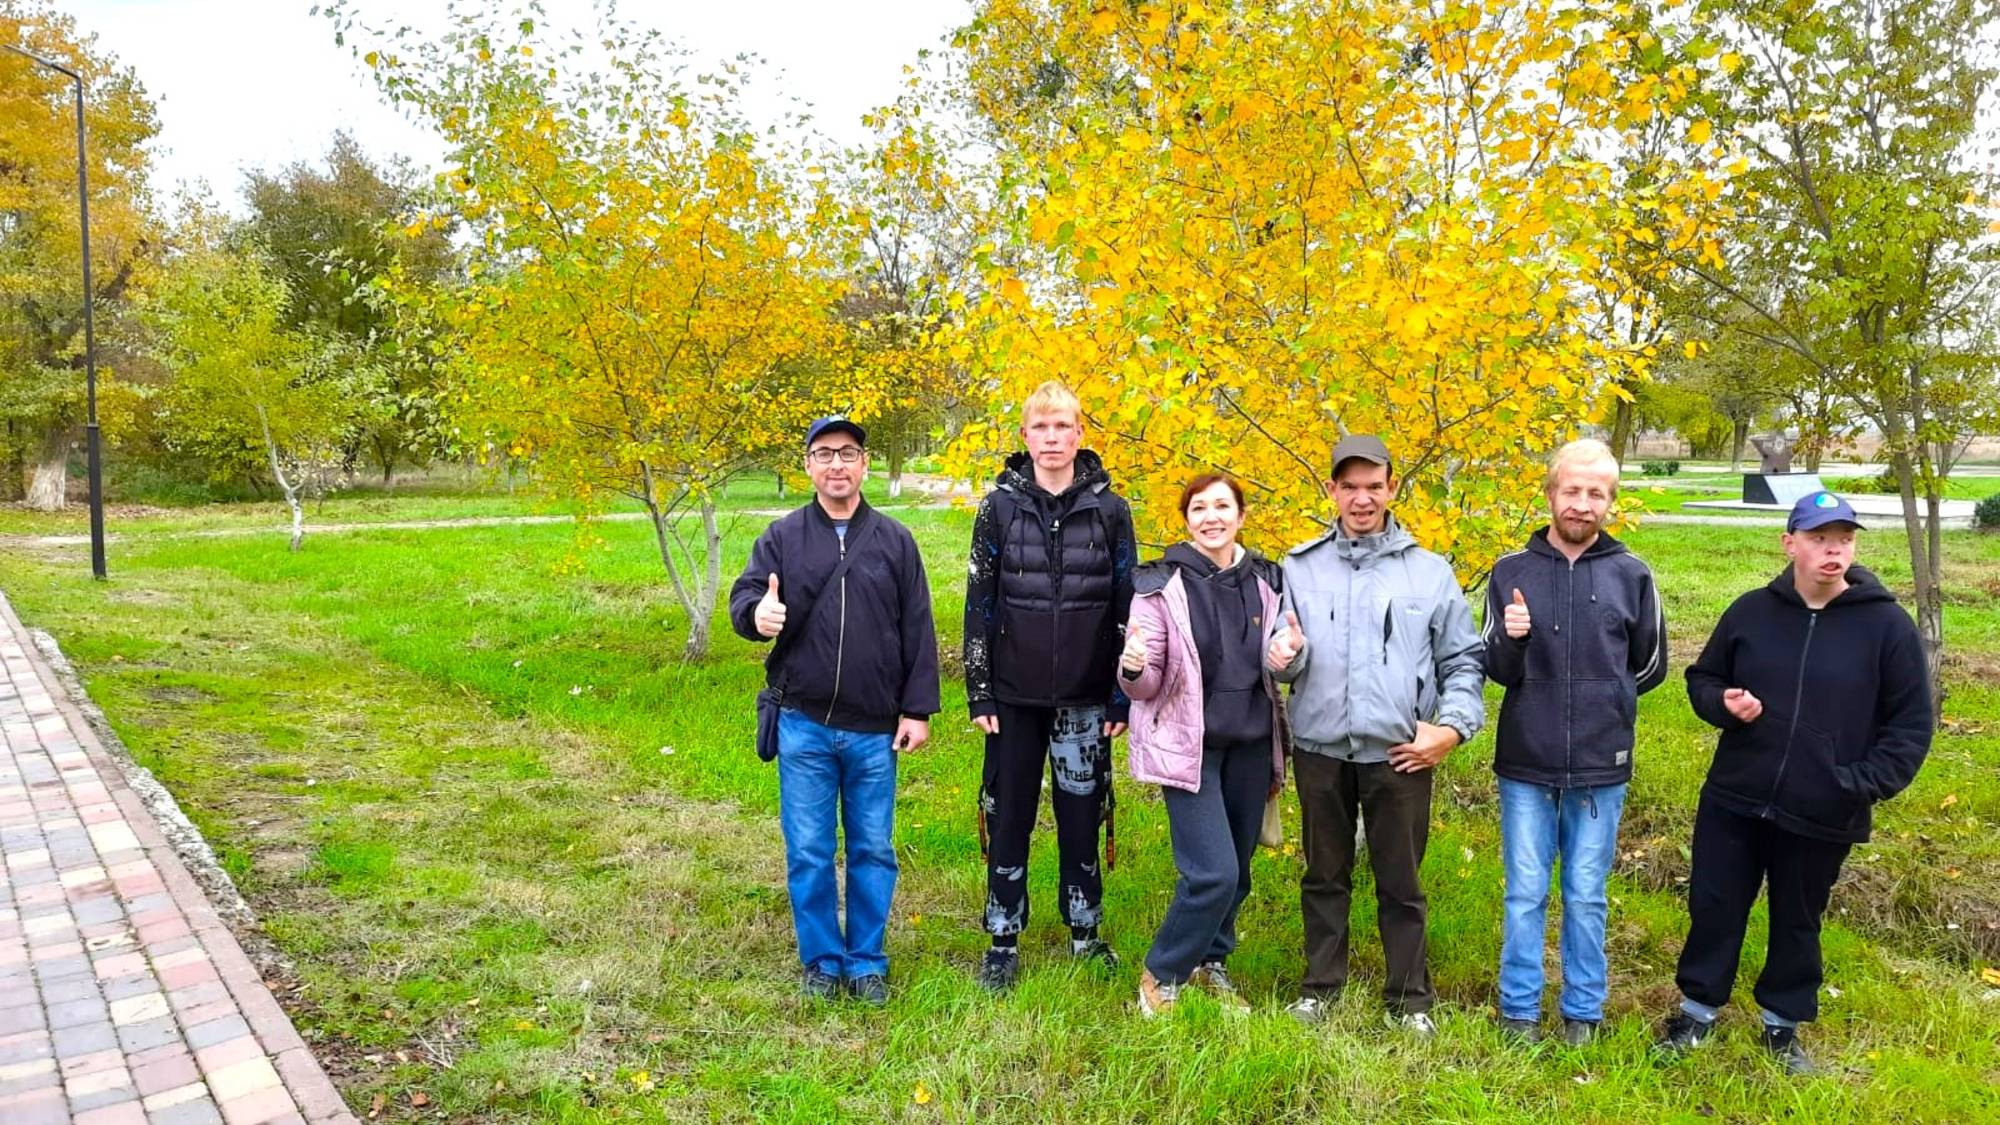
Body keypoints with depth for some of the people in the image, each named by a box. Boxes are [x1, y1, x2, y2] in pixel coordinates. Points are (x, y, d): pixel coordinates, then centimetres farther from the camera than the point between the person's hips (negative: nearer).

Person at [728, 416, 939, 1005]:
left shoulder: (895, 540, 4)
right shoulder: (782, 536, 3)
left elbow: (919, 632, 4)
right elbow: (742, 597, -4)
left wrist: (918, 709, -1)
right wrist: (757, 612, -29)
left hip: (875, 731, 1)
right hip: (804, 727, 0)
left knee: (874, 851, 9)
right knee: (808, 852, 6)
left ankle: (866, 962, 24)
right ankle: (821, 961, 23)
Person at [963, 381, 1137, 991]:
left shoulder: (1109, 509, 1)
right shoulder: (1001, 506, 0)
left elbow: (1126, 606, 3)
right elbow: (979, 603, 1)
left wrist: (1123, 695, 0)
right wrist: (978, 694, -3)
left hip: (1085, 698, 0)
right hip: (1014, 695, 0)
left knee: (1082, 815, 9)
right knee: (1008, 816, 7)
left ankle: (1086, 933, 25)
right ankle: (1003, 941, 19)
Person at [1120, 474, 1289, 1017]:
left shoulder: (1266, 581, 3)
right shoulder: (1161, 585, -8)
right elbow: (1147, 686, -7)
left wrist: (1280, 748, 3)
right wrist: (1132, 668, -29)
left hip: (1250, 747, 5)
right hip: (1190, 744, -4)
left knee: (1237, 871, 11)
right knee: (1212, 873, -12)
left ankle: (1209, 962, 34)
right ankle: (1161, 975, 10)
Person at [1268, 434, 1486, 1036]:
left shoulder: (1430, 572, 5)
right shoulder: (1300, 567, 7)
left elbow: (1463, 660, 9)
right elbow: (1283, 653, 8)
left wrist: (1453, 725, -5)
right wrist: (1283, 654, -16)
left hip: (1400, 753, -1)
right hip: (1320, 749, 1)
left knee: (1401, 883, 7)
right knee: (1324, 876, 14)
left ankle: (1409, 998, 22)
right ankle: (1320, 986, 27)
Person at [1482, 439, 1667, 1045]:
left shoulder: (1631, 575, 1)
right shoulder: (1512, 570, 0)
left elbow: (1650, 666, 14)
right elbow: (1496, 670, 2)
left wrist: (1601, 698, 6)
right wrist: (1509, 639, -17)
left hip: (1600, 767, 0)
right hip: (1526, 764, 0)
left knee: (1586, 897, 10)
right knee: (1525, 894, 7)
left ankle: (1582, 1011, 25)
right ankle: (1519, 1010, 19)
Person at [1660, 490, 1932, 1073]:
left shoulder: (1886, 624, -7)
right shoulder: (1751, 610, -2)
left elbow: (1910, 724, -2)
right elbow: (1702, 678, 11)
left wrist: (1865, 784, -15)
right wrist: (1722, 704, -11)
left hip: (1822, 820, -1)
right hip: (1732, 804, 1)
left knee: (1797, 924, 15)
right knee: (1713, 910, 10)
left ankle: (1782, 1024, 35)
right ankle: (1698, 1010, 29)